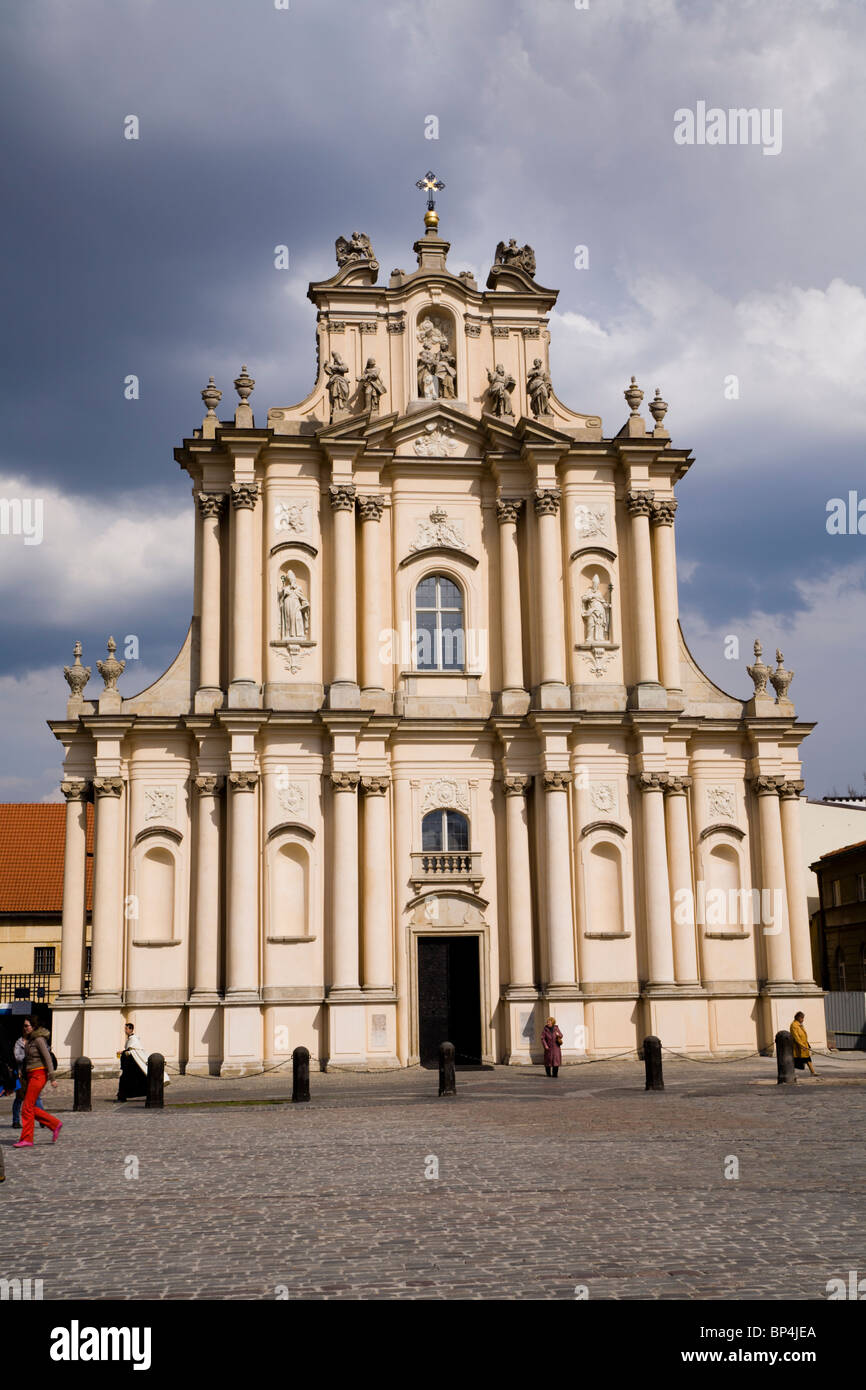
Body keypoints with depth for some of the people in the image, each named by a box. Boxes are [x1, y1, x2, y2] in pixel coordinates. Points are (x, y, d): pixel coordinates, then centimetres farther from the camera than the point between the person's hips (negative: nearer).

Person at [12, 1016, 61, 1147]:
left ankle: (26, 1139, -4)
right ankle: (55, 1124, 16)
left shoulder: (39, 1039, -13)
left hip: (39, 1075, -9)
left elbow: (48, 1058, -16)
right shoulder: (29, 1040, 15)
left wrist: (52, 1078, -20)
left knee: (27, 1107, -8)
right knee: (31, 1107, 7)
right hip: (31, 1076, 9)